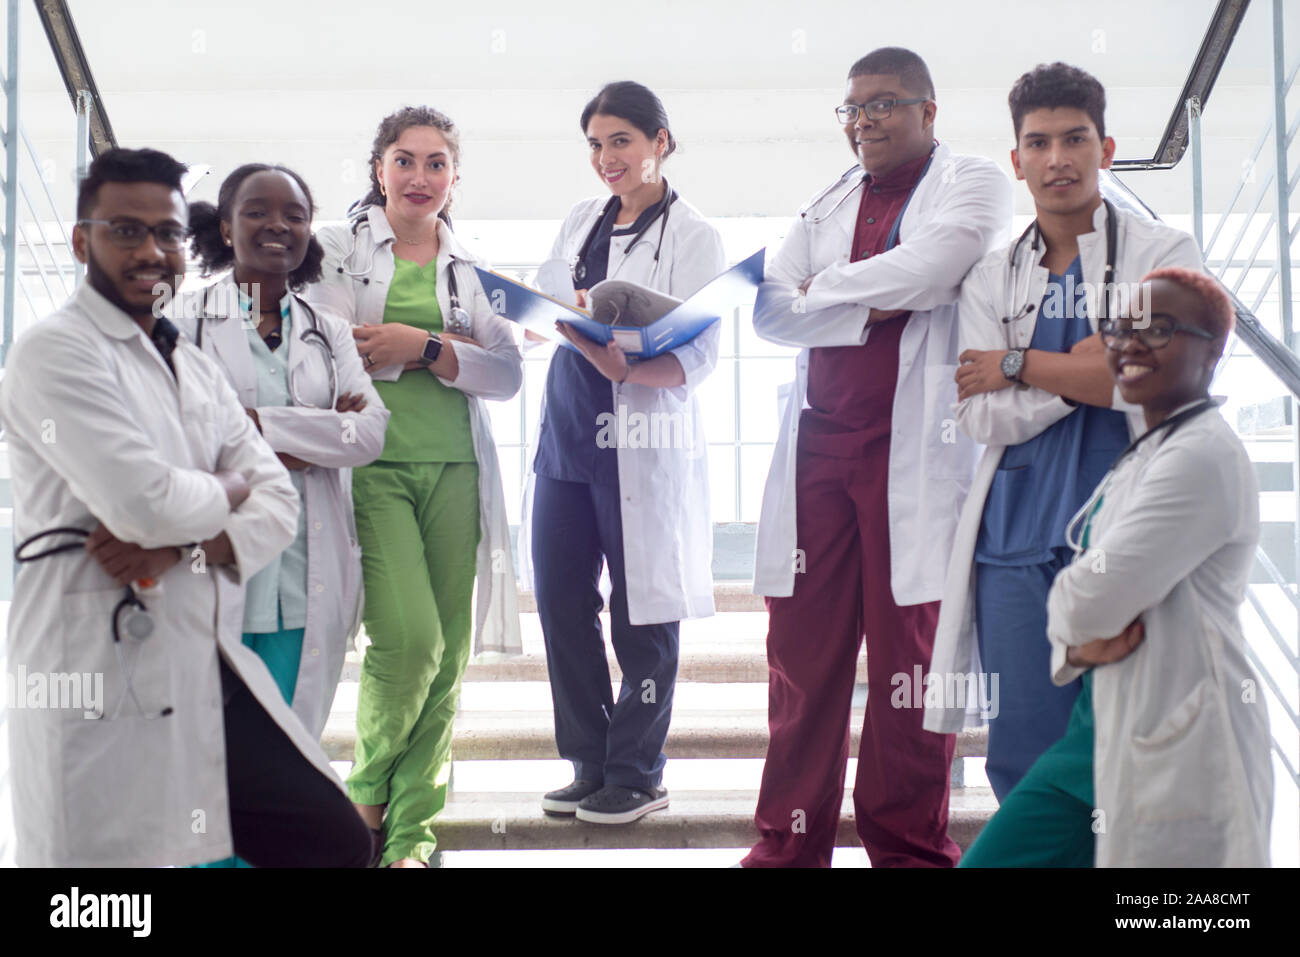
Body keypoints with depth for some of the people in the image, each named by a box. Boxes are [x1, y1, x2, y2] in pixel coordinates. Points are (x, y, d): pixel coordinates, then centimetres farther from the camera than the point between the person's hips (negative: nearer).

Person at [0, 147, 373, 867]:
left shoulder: (197, 369, 18)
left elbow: (278, 500, 8)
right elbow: (143, 501, -20)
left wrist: (183, 544, -11)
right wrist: (225, 493, 1)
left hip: (213, 674, 8)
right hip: (107, 695, -8)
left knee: (338, 840, 10)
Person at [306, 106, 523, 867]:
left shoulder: (470, 263, 16)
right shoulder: (341, 247, 8)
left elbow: (510, 373, 4)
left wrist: (421, 347, -9)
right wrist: (453, 345, -7)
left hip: (454, 468, 4)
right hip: (371, 464, -3)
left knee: (447, 654, 1)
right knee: (409, 638, -17)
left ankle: (413, 829, 16)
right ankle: (366, 788, 11)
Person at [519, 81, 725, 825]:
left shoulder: (695, 236, -3)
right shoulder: (581, 220, 14)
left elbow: (699, 356, -12)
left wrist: (624, 366, -28)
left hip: (644, 446, -5)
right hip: (567, 433, 6)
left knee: (641, 610, 2)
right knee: (561, 603, 7)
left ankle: (637, 775, 18)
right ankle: (590, 766, 23)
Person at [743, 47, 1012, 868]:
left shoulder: (974, 185, 4)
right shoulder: (830, 204, 18)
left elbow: (923, 269, -15)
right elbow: (768, 312, 6)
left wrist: (820, 289, -1)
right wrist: (874, 310, -8)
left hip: (915, 452, -4)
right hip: (820, 445, 5)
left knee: (911, 656, 0)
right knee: (802, 653, 4)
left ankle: (908, 846, 12)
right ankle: (790, 842, 13)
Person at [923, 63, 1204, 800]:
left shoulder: (1164, 254, 6)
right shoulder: (992, 278, 13)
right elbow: (981, 416, 2)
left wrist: (1018, 364, -4)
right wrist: (1088, 365, -9)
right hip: (1019, 542, 2)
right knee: (1022, 754, 4)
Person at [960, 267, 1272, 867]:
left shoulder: (1204, 457, -15)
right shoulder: (1140, 456, 17)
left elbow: (1091, 599, -23)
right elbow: (1070, 613, 15)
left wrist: (1071, 609, -1)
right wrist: (1078, 647, -7)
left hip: (1175, 757, -9)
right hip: (1102, 731, 9)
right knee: (985, 861, 9)